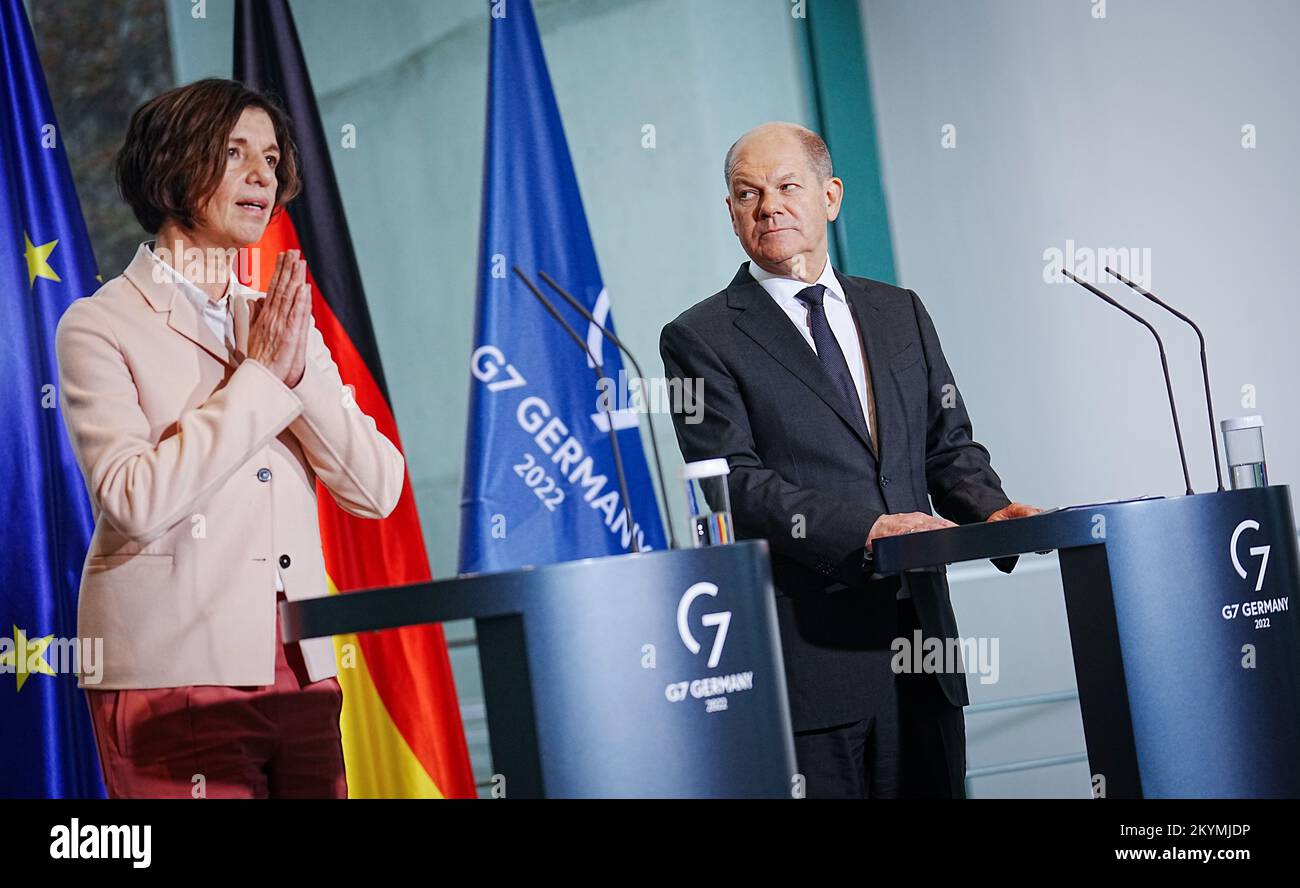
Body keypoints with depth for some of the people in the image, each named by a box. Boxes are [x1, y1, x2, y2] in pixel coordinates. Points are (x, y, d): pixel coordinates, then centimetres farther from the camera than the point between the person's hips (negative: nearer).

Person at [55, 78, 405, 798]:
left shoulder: (280, 321, 14)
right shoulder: (101, 325, -1)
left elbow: (378, 489, 5)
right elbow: (137, 502, -17)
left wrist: (301, 374, -8)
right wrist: (261, 376, -11)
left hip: (301, 675, 5)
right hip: (175, 678, -5)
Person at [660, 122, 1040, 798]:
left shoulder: (899, 313, 16)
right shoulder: (701, 340, 0)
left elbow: (948, 444, 17)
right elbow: (736, 483, -10)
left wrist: (990, 512, -5)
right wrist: (862, 531, -22)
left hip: (921, 632, 5)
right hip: (807, 649, -5)